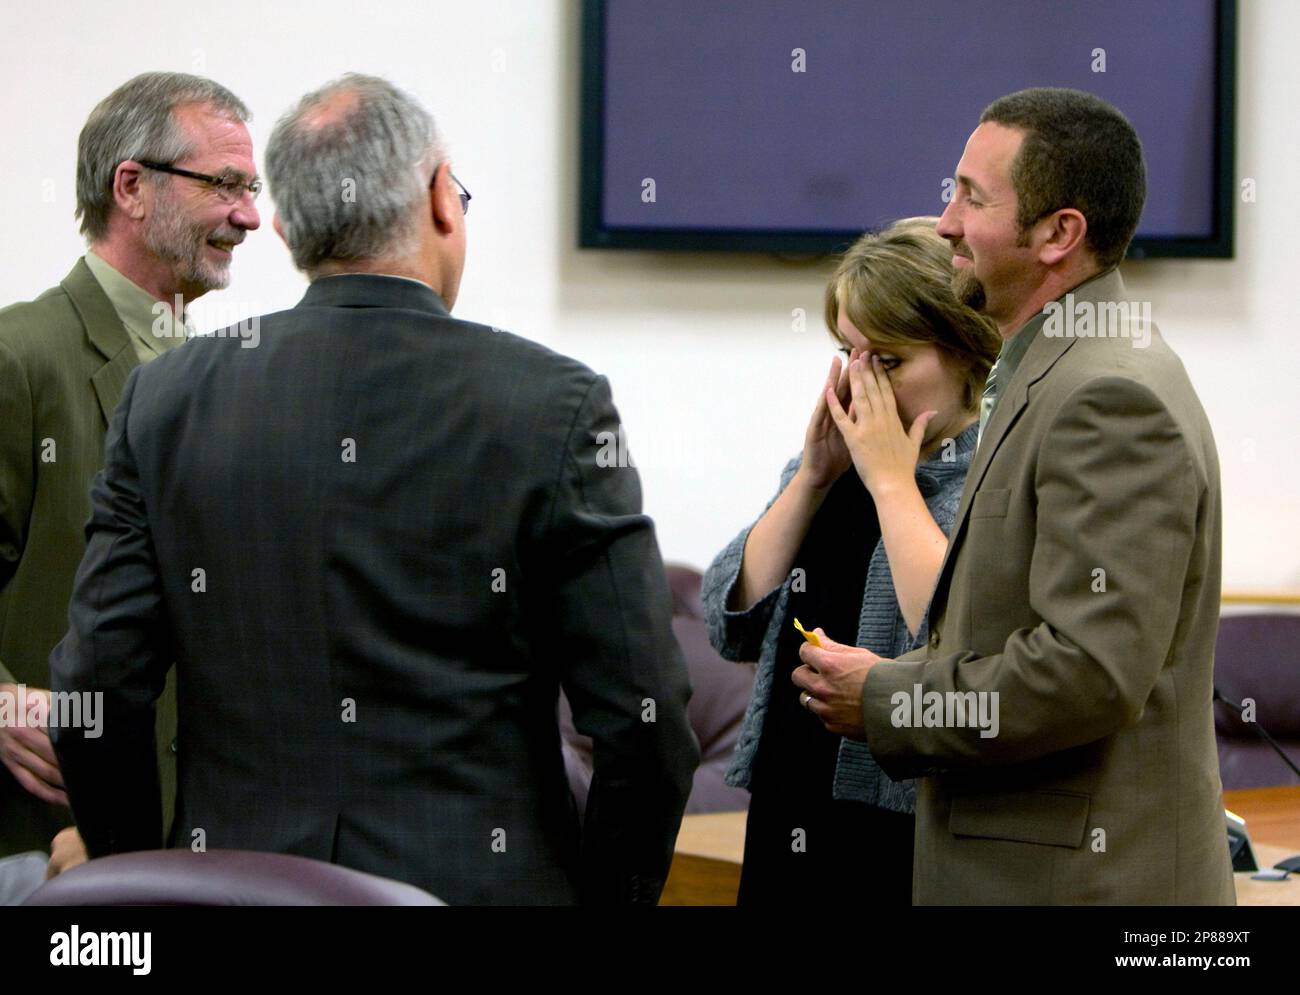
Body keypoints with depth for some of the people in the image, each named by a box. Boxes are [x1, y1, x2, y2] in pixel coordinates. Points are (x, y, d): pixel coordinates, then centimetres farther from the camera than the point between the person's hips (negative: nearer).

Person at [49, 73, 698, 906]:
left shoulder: (166, 401, 0)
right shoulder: (555, 406, -7)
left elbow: (99, 694, -1)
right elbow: (644, 719, -9)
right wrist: (612, 894, 4)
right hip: (481, 878, -2)